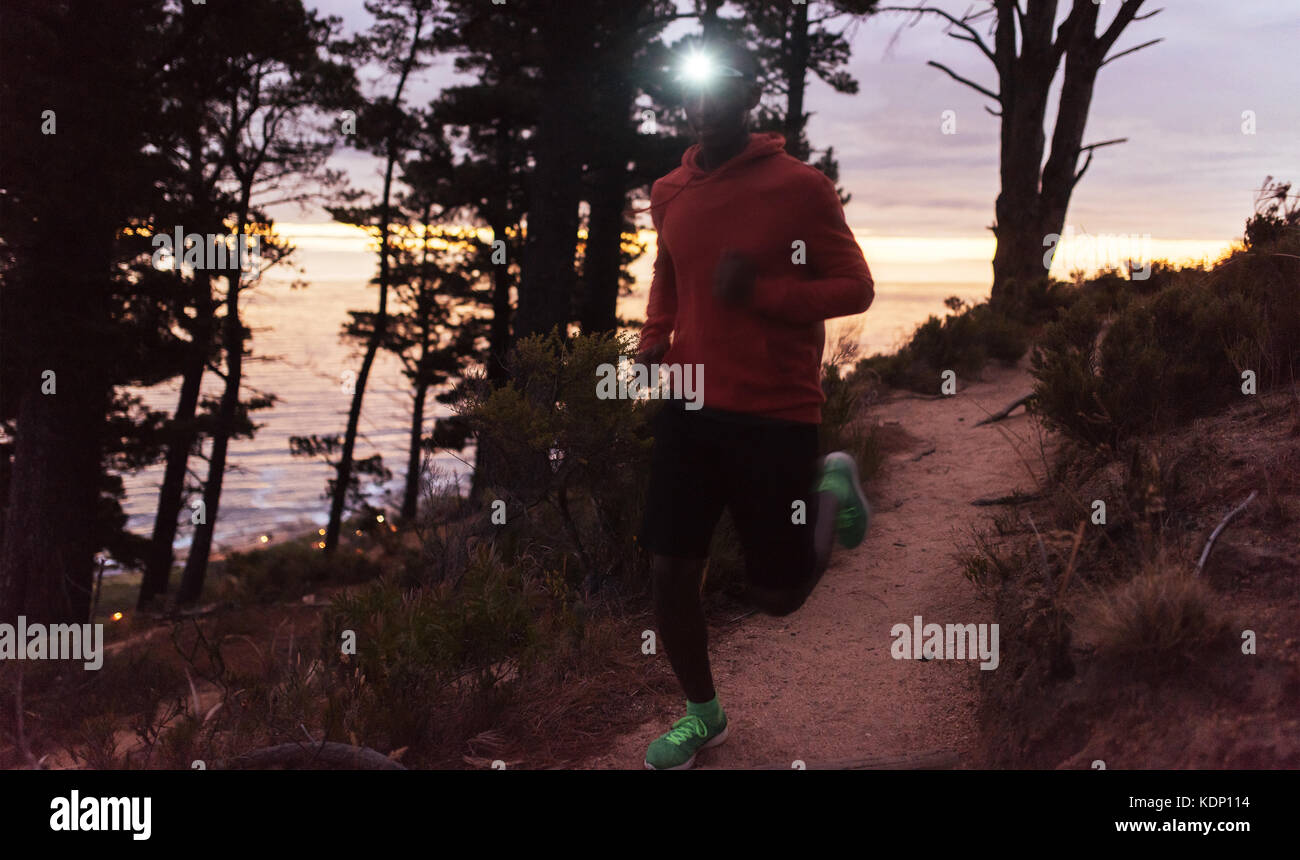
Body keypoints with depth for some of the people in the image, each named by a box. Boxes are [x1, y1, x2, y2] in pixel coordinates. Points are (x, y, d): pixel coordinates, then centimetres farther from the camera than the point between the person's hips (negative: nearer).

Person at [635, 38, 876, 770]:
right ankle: (702, 714, 26)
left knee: (778, 595, 4)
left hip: (778, 415, -4)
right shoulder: (669, 194, 7)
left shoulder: (801, 186, -9)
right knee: (672, 572, 2)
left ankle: (832, 489, 34)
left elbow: (856, 289, -7)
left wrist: (761, 291, -21)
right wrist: (654, 340, 6)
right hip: (691, 408, 4)